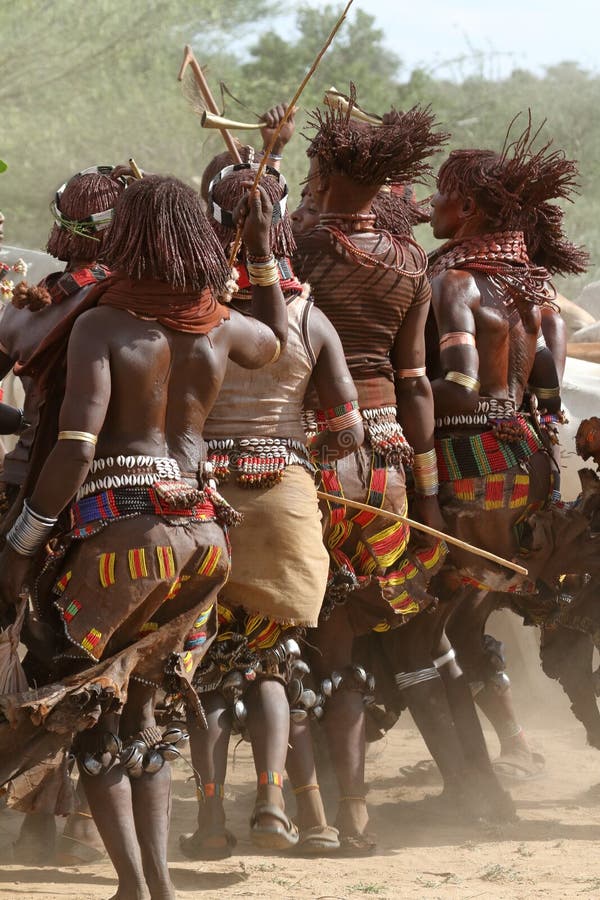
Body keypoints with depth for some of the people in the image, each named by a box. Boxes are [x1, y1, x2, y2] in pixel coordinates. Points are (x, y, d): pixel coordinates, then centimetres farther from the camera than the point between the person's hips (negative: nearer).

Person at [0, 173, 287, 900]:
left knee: (91, 712, 3)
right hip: (198, 531, 6)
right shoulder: (219, 328, 7)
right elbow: (277, 340, 32)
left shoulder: (101, 326, -10)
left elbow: (75, 446, -17)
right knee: (138, 709, 17)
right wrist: (261, 250, 35)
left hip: (116, 525, -6)